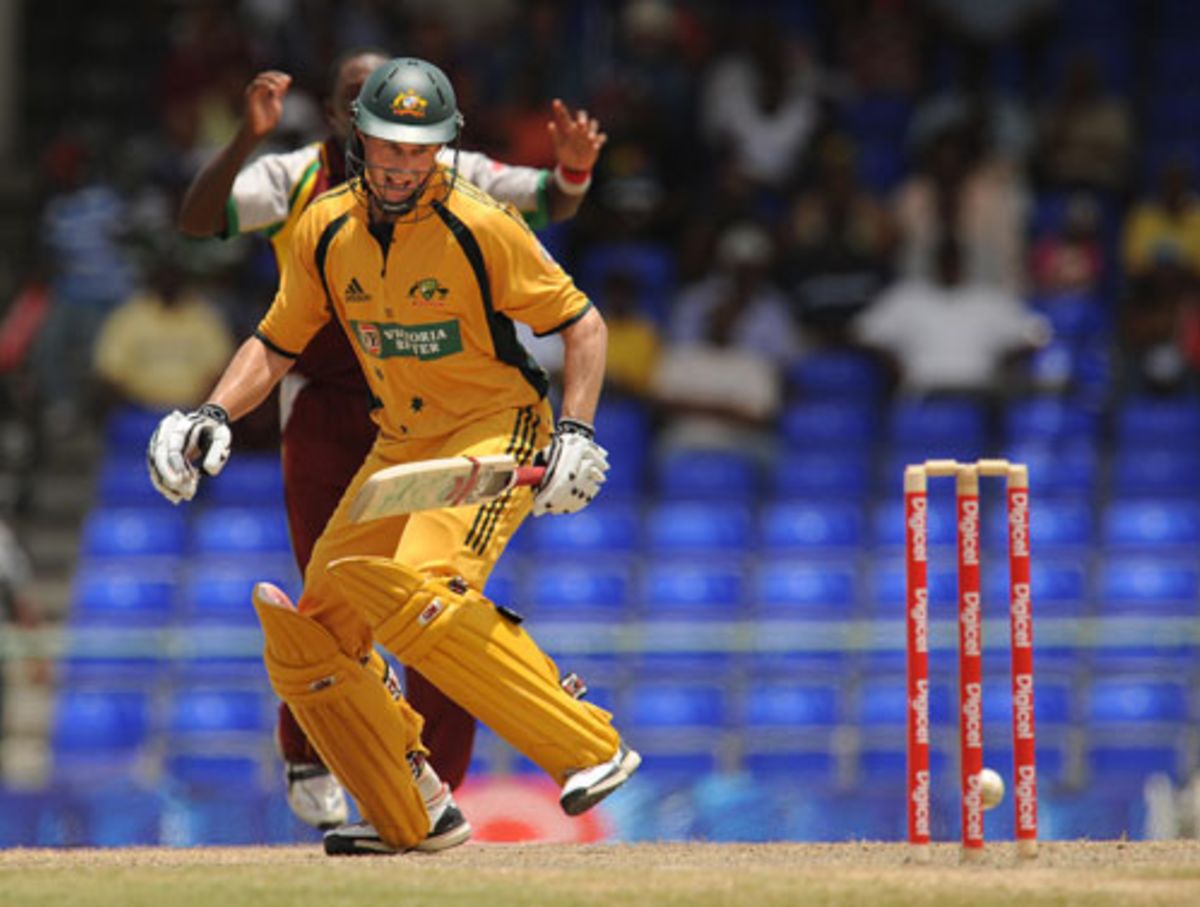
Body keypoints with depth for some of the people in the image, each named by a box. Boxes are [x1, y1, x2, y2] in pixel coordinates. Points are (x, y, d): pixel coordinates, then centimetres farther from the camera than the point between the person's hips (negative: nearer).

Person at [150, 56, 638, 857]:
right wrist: (215, 414, -5)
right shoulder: (326, 230, 0)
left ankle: (592, 747, -26)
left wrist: (575, 431, -18)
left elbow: (581, 322, -7)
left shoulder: (481, 228, -16)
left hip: (496, 430, -7)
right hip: (400, 448, 7)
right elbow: (276, 344, 11)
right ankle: (414, 816, 13)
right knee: (306, 636, 2)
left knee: (419, 591, -32)